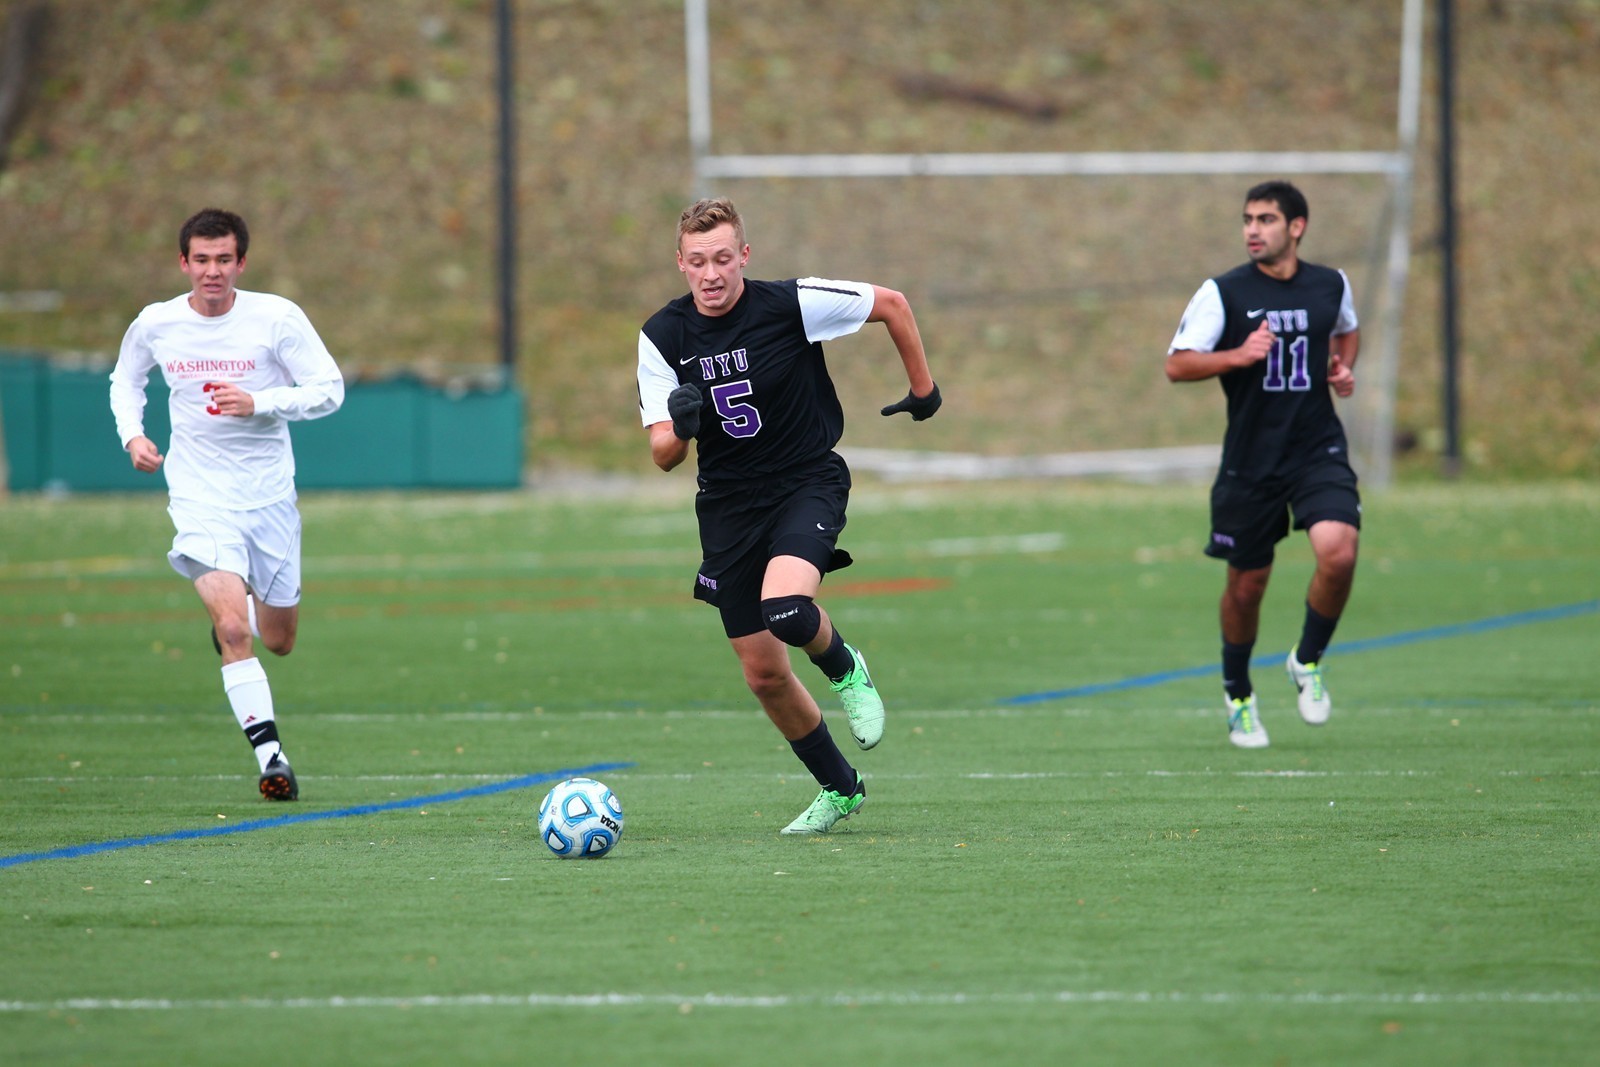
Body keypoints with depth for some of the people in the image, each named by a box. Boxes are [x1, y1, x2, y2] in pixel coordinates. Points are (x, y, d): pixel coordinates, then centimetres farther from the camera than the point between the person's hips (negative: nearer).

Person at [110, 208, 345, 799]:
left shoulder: (277, 318, -9)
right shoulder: (155, 324, -2)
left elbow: (329, 390, -7)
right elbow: (125, 379, 19)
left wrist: (259, 403, -21)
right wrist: (131, 434, 1)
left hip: (269, 492, 1)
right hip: (200, 496, -1)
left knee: (278, 640, 13)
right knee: (233, 631, -20)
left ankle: (229, 612, 48)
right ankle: (270, 755, -16)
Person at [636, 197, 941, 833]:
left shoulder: (791, 305, -16)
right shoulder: (662, 337, -7)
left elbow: (891, 304, -1)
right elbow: (663, 456, -6)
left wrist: (922, 387, 7)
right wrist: (680, 427, -28)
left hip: (807, 482, -4)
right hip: (727, 504, 4)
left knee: (786, 608, -32)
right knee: (763, 673, 5)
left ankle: (844, 668, 4)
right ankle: (839, 788, 28)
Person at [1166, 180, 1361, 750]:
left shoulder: (1331, 285, 4)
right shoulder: (1223, 292, -6)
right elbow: (1176, 365, -8)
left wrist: (1344, 367, 7)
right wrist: (1238, 356, -22)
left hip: (1319, 451, 1)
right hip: (1251, 460, -1)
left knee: (1338, 552, -22)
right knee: (1247, 582, 8)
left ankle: (1308, 660, 5)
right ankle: (1238, 695, 33)